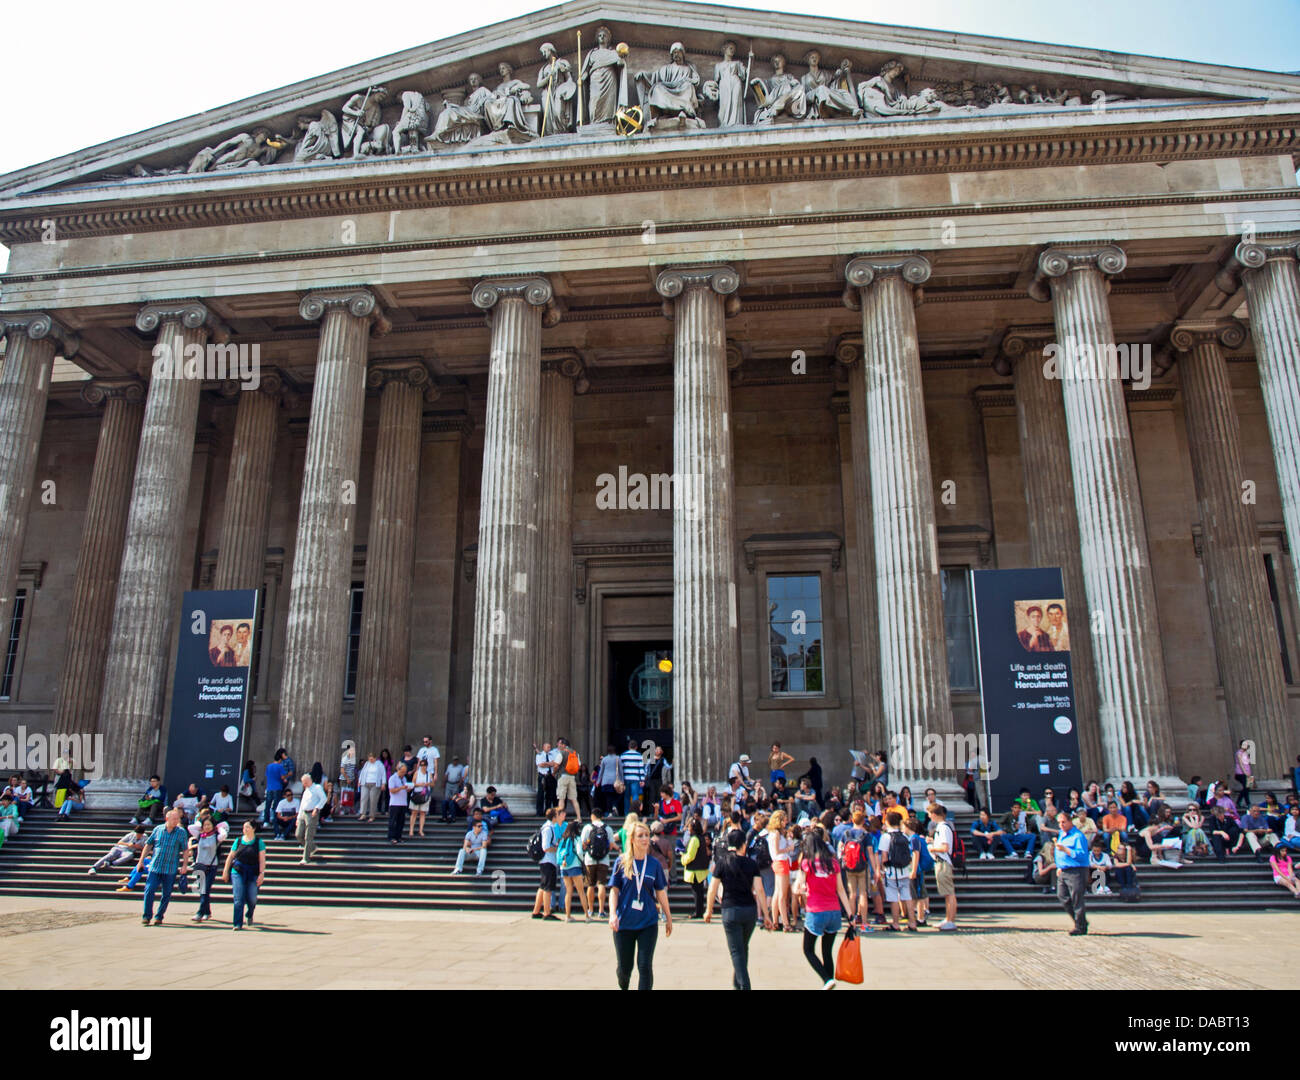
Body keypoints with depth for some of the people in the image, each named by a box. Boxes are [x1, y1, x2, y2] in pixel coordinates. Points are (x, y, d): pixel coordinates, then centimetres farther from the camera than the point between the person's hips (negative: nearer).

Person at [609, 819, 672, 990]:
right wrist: (613, 914, -13)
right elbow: (614, 890, -1)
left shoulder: (654, 864, 2)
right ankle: (623, 987, 43)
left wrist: (668, 917, 13)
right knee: (624, 966, 12)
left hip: (648, 923, 0)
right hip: (624, 922, 0)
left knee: (645, 966, -6)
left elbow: (661, 892, 9)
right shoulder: (622, 862, -2)